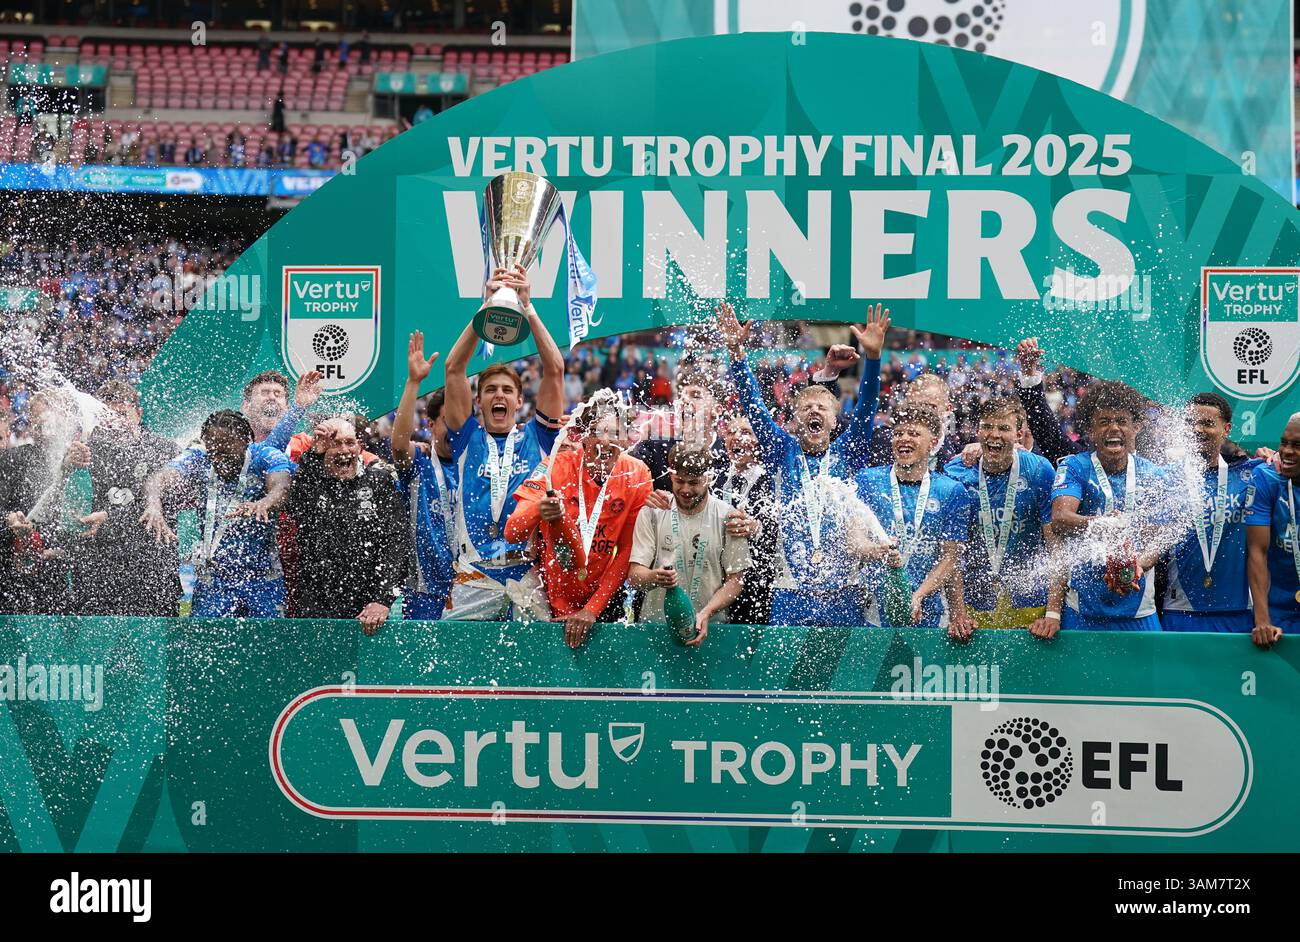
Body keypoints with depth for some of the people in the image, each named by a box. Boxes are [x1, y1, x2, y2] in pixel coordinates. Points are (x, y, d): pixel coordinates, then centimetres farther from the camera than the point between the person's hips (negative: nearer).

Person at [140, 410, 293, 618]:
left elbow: (280, 486, -27)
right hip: (211, 578, 1)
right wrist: (153, 504, -44)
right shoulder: (198, 460, -3)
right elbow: (161, 478, -20)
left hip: (262, 577, -1)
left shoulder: (266, 457, -8)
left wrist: (263, 504, -52)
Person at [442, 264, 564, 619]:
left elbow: (554, 369, 5)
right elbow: (454, 368, 5)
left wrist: (527, 307, -2)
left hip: (532, 576, 0)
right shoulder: (468, 438, 14)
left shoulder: (537, 437, 14)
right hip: (474, 579, 0)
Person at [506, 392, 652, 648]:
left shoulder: (636, 476, -10)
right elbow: (512, 534, -19)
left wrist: (592, 609, -13)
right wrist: (537, 511, -41)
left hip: (604, 599, 1)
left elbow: (627, 551, -7)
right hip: (551, 598, -1)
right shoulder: (557, 466, -14)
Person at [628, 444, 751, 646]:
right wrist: (653, 577, -22)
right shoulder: (651, 513, 4)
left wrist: (706, 613, -13)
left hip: (710, 628, -1)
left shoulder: (727, 517, 2)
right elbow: (634, 575, 1)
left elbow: (735, 580, 3)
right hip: (655, 622, 1)